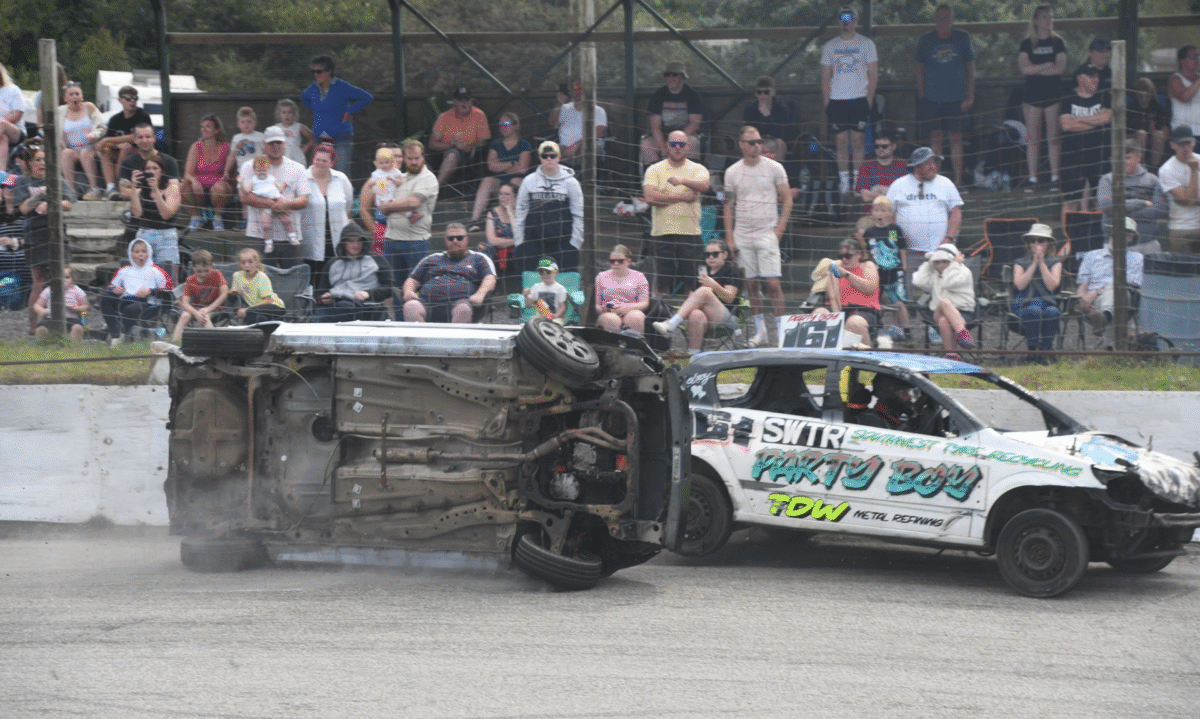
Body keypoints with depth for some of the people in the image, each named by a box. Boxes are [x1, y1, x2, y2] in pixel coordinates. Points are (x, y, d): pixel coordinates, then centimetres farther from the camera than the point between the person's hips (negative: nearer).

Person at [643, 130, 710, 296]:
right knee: (663, 283, -2)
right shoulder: (654, 170, 8)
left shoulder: (698, 169, 9)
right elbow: (650, 197, -8)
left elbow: (704, 186, -13)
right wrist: (682, 197, -6)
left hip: (690, 232, 0)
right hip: (662, 232, 0)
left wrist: (683, 180, -31)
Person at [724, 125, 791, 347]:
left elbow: (787, 199, 5)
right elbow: (729, 206, 11)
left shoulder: (774, 168, 1)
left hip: (767, 234, -3)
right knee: (750, 283, 4)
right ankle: (760, 330, 12)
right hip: (742, 236, 3)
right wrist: (729, 237, 5)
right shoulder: (732, 172, 7)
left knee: (772, 283, -10)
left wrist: (780, 227, -6)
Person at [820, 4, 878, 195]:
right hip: (836, 100, 2)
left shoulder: (866, 44, 5)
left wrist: (869, 101, -4)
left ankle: (858, 181, 3)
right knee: (841, 142, -1)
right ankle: (844, 181, 4)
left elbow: (873, 74, 4)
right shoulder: (830, 46, 11)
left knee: (857, 141, -4)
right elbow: (825, 77, 12)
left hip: (859, 100, -2)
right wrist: (826, 104, 4)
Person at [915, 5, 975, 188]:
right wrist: (921, 96, 5)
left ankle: (958, 180, 3)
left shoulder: (963, 38, 5)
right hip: (932, 98, 0)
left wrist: (970, 96, 1)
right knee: (935, 138, 1)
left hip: (956, 97, 0)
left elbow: (970, 67, 7)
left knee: (956, 138, -1)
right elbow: (920, 68, 12)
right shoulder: (926, 40, 6)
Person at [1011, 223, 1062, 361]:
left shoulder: (1055, 263, 15)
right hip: (1024, 304, -1)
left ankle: (1046, 351, -25)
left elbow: (1052, 285, -4)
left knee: (1052, 312, -36)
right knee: (1034, 310, -38)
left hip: (1048, 302, 1)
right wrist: (1035, 263, -5)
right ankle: (1032, 350, -30)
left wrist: (1042, 263, -6)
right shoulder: (1020, 263, 15)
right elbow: (1020, 285, -5)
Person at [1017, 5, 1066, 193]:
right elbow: (1024, 68, -6)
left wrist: (1035, 69, -7)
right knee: (1033, 139, 0)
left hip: (1053, 94, -1)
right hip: (1032, 94, 1)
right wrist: (1047, 66, -8)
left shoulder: (1057, 42, 6)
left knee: (1053, 138, -2)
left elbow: (1060, 67, -6)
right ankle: (1032, 179, 3)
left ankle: (1055, 178, 3)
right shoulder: (1027, 44, 7)